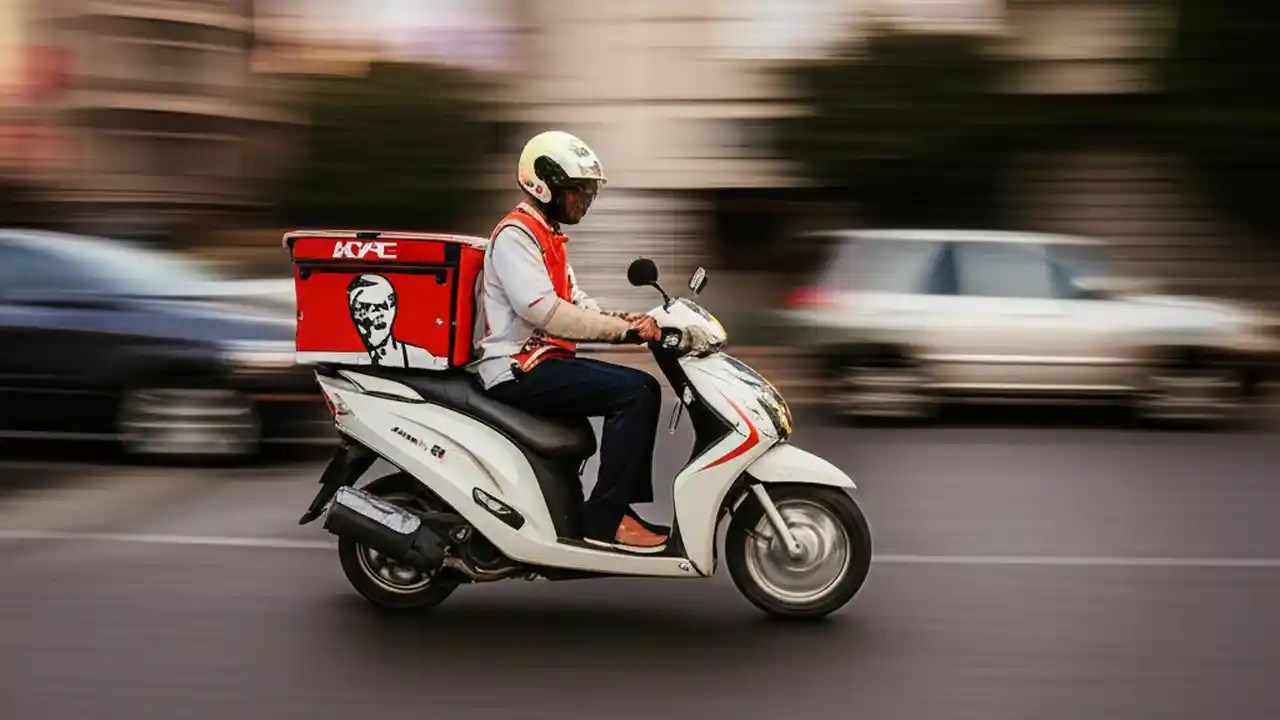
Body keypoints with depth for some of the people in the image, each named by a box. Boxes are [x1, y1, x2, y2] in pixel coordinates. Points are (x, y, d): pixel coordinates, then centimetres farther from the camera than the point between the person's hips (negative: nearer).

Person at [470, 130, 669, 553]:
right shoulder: (515, 234, -12)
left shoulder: (548, 237, 22)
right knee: (632, 392, -22)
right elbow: (542, 310, -25)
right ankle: (604, 519, -22)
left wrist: (628, 321, -2)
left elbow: (578, 305, 18)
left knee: (644, 389, 5)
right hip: (518, 370, -10)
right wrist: (622, 330, -24)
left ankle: (628, 504, 2)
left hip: (546, 361, 10)